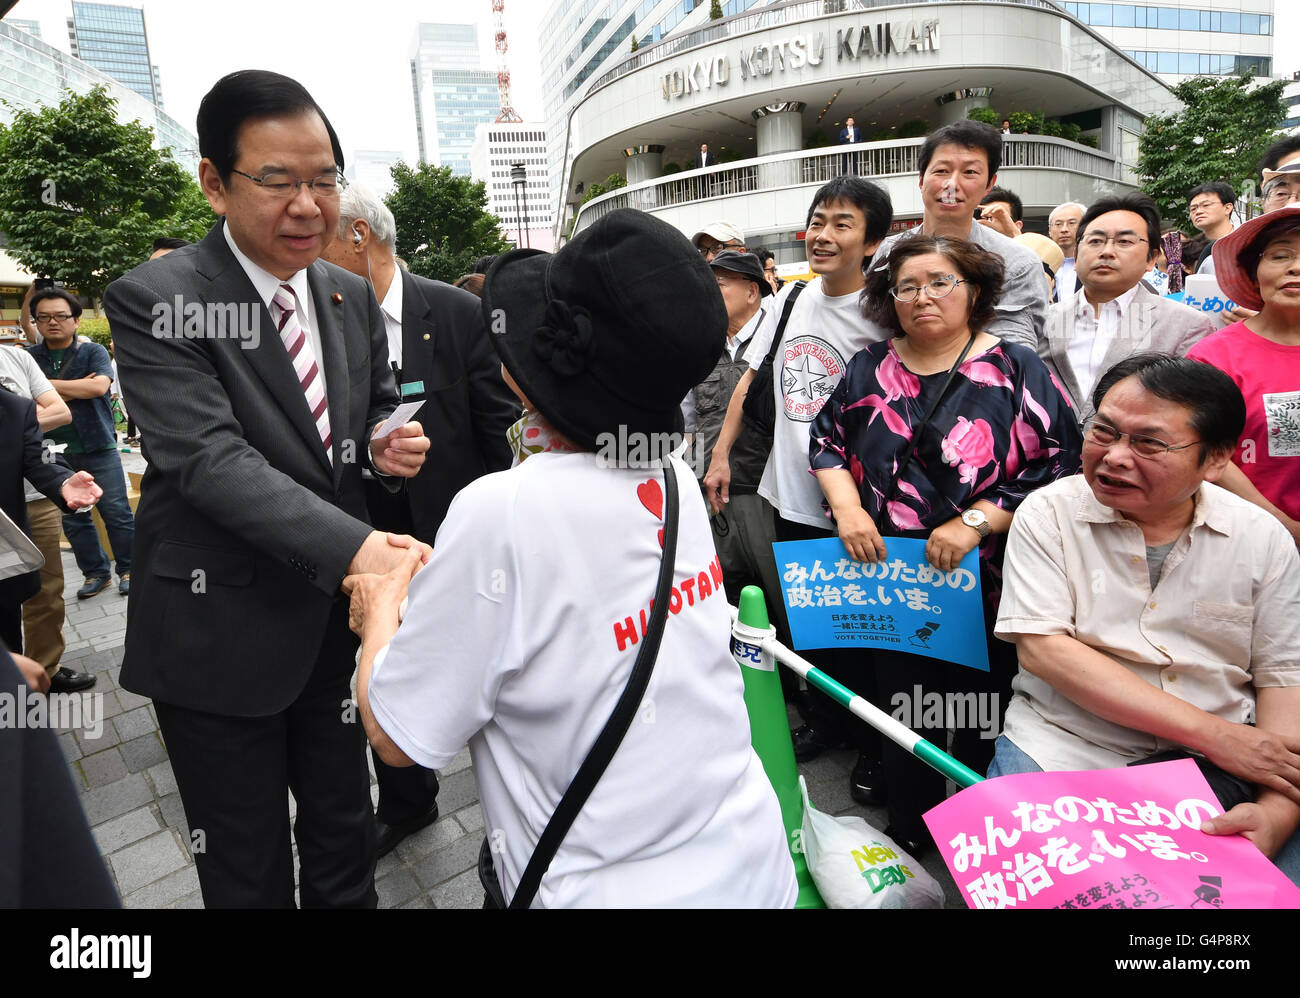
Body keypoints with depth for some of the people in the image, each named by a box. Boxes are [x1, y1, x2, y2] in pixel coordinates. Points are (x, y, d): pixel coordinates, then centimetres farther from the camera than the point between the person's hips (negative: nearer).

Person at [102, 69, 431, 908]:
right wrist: (354, 547, -37)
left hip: (338, 614, 5)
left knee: (345, 837, 22)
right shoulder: (153, 301, -14)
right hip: (221, 635, -4)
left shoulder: (352, 297, 4)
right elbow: (210, 459, -25)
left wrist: (386, 443, -10)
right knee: (248, 871, 15)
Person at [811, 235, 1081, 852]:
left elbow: (1057, 463, -8)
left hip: (984, 584, -3)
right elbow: (826, 439, 12)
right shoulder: (870, 368, 8)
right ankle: (907, 835, 35)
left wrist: (976, 521, -18)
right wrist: (847, 505, -6)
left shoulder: (1015, 369, -3)